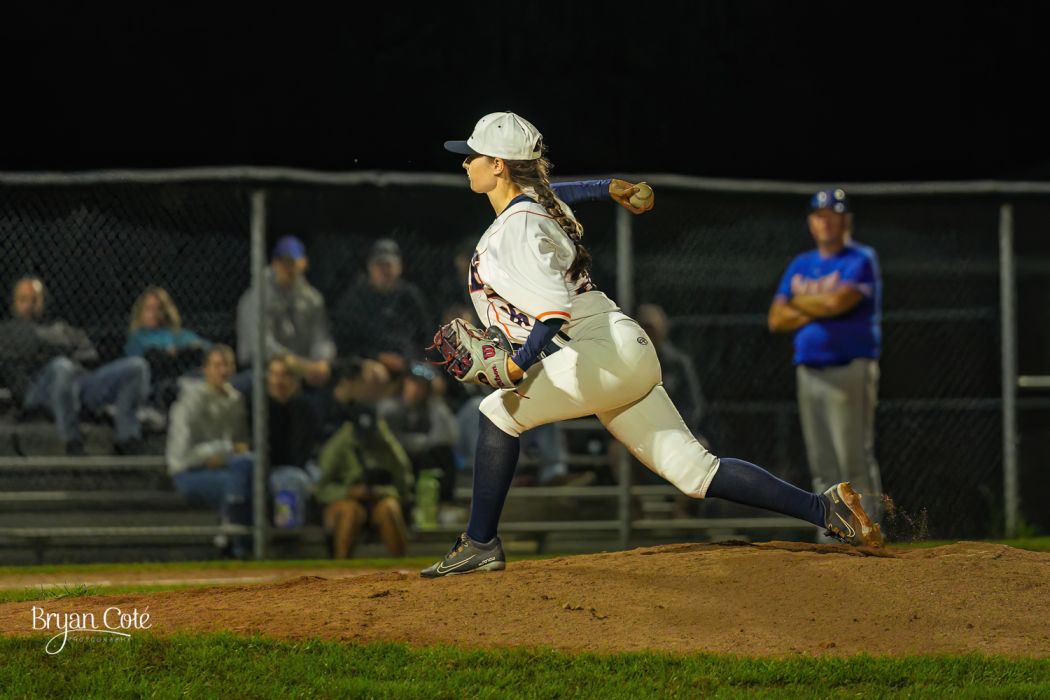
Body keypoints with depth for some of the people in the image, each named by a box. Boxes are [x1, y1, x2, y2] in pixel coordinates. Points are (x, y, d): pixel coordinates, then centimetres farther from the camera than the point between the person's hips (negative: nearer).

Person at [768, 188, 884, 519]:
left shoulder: (861, 260, -1)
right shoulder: (801, 265, 18)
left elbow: (838, 302, -17)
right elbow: (777, 319, 9)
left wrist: (798, 301, 1)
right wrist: (818, 309, -6)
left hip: (850, 370, -6)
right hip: (809, 371, 6)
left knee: (855, 459, -12)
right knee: (823, 465, 6)